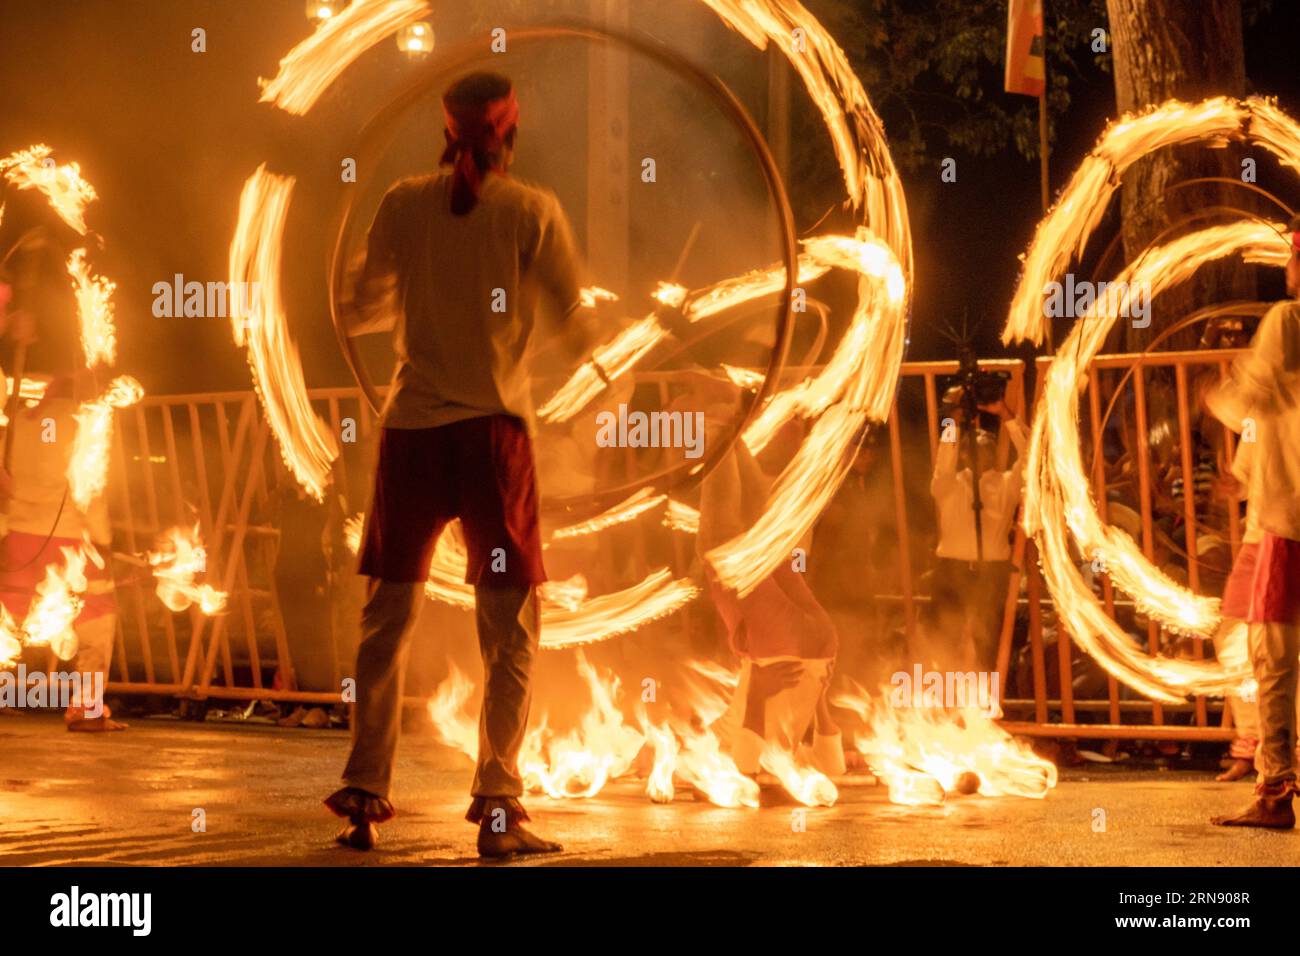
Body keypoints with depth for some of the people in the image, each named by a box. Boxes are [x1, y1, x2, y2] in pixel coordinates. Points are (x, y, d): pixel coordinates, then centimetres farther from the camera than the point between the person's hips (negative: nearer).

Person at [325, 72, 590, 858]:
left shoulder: (406, 203, 3)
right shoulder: (533, 211, -4)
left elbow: (363, 312, 10)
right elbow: (579, 312, -1)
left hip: (411, 430, 3)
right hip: (493, 428, -2)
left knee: (388, 621, 12)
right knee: (510, 629, 5)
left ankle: (365, 800, 12)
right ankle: (498, 807, 0)